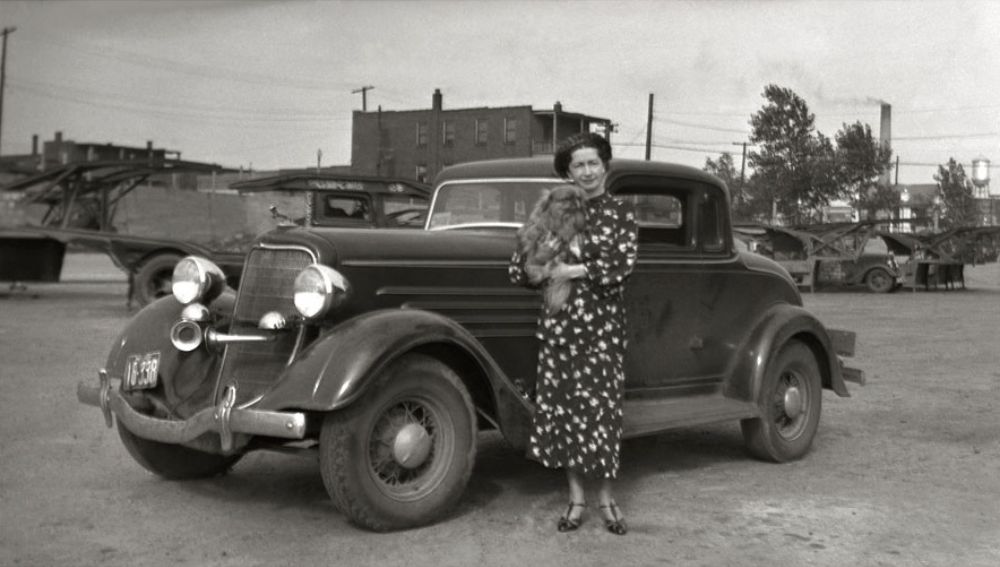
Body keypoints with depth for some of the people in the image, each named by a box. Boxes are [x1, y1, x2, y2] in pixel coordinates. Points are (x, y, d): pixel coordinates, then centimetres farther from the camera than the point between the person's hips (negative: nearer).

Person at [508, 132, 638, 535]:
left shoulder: (620, 213, 2)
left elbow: (622, 264, -13)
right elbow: (520, 267, 4)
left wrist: (577, 269, -18)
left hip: (603, 324, -2)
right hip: (558, 322, 2)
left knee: (602, 405, -1)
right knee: (563, 405, 5)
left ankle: (606, 497, 15)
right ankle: (576, 497, 17)